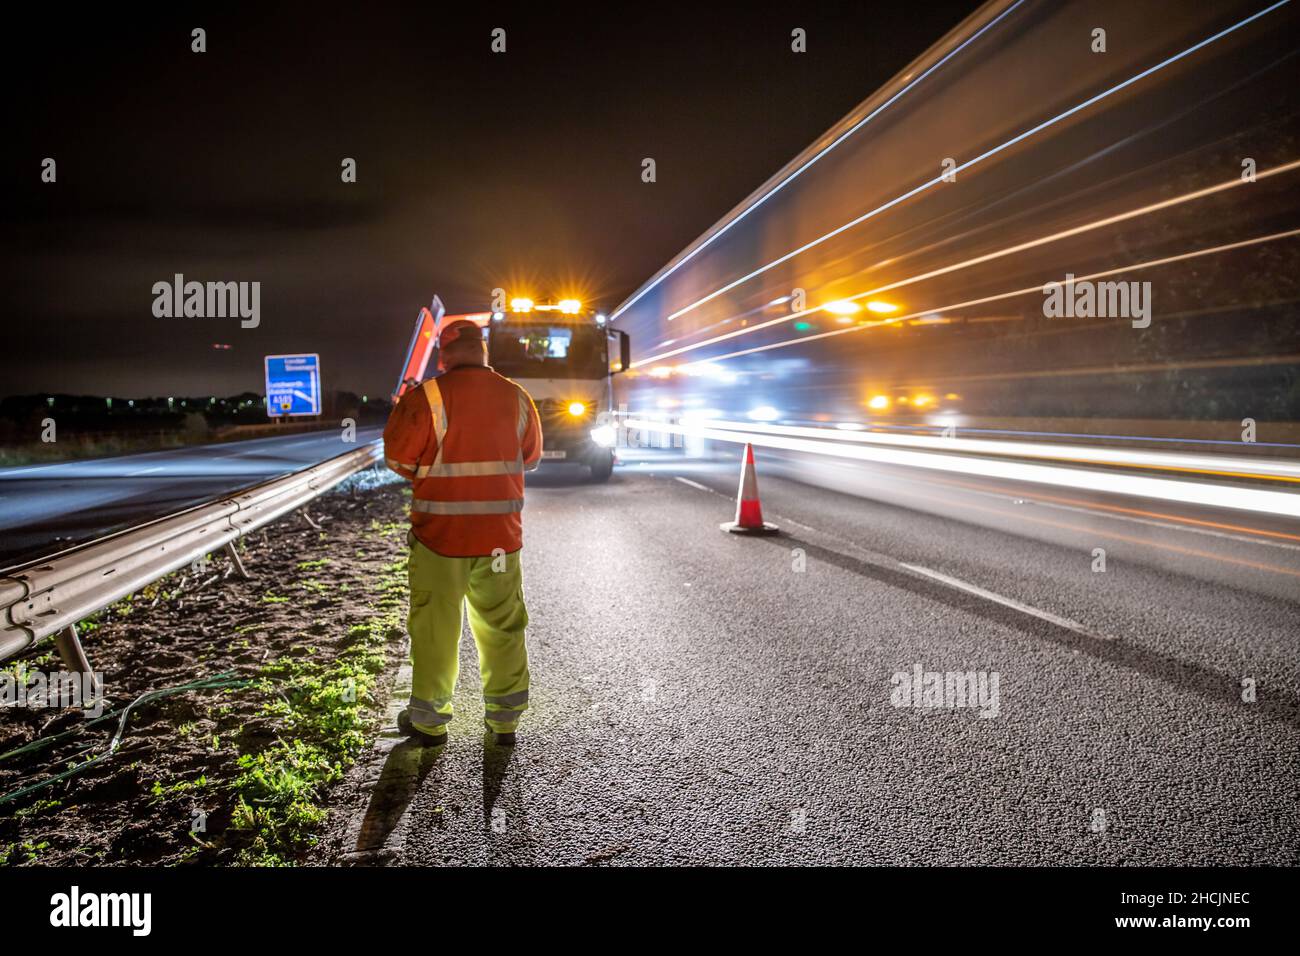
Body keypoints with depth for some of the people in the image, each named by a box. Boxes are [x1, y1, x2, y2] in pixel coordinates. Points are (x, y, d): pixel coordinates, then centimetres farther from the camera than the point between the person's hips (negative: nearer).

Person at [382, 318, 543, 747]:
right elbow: (530, 457, 12)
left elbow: (397, 455, -6)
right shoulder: (516, 397, 0)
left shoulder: (426, 397, -12)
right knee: (502, 626, 14)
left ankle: (429, 719, 21)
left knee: (436, 627, 10)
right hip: (501, 534, 3)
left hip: (440, 532, -3)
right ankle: (505, 719, 22)